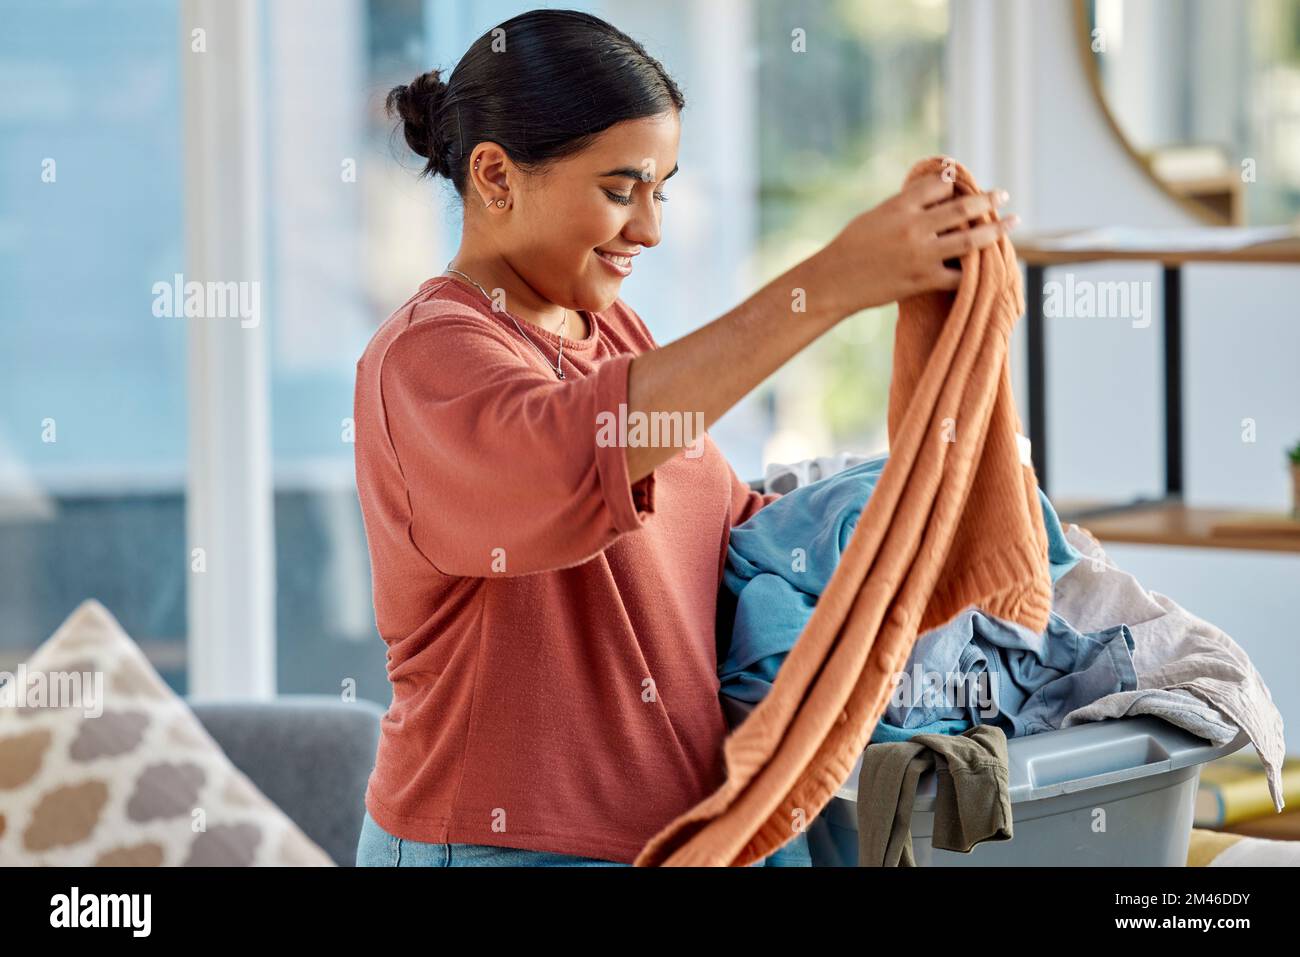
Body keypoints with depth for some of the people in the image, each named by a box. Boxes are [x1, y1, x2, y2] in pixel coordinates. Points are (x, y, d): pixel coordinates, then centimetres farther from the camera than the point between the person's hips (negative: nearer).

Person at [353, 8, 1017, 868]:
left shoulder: (615, 333, 13)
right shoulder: (429, 357, -17)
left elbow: (729, 523, 19)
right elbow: (569, 458, -38)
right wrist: (831, 283, -42)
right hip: (503, 839, -8)